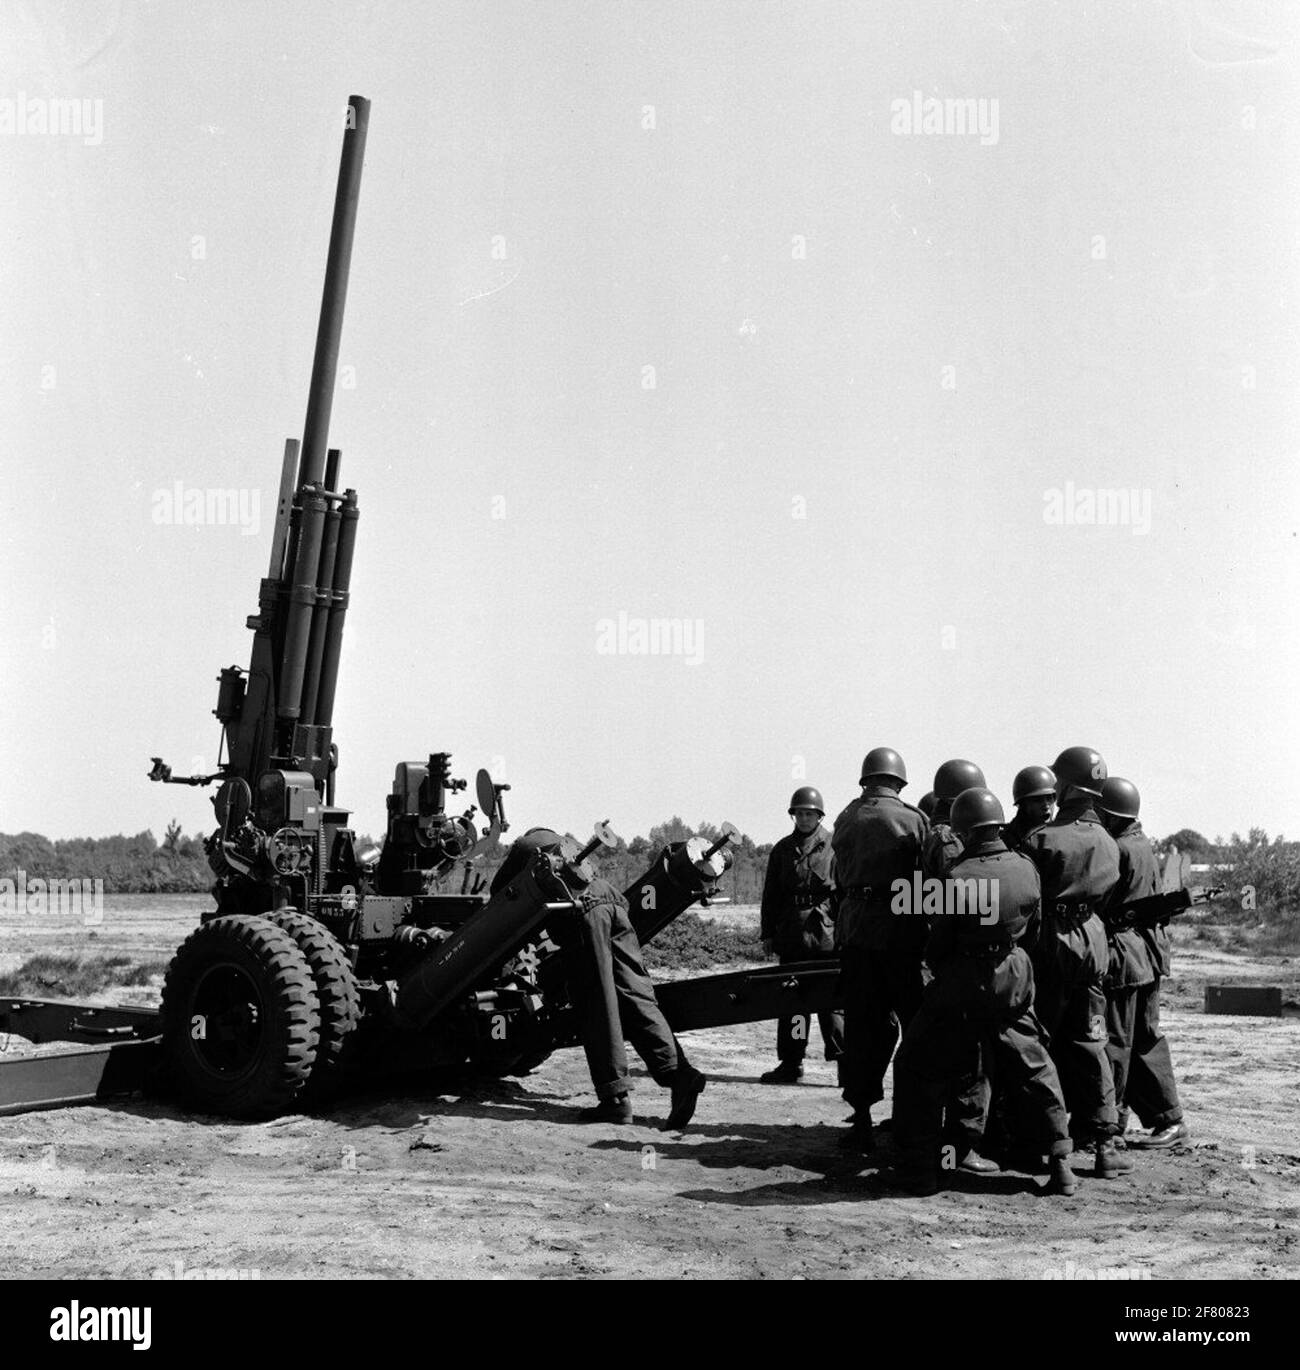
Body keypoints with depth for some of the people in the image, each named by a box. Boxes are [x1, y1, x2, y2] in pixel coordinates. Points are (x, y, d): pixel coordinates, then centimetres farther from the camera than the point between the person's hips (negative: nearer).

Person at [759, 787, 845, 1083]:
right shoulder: (782, 849, 12)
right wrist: (768, 933, 10)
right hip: (791, 934, 4)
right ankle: (790, 1063, 13)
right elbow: (771, 894, 14)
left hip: (826, 934, -4)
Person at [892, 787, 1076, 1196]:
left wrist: (938, 970, 10)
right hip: (1014, 981, 4)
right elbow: (1033, 922, 7)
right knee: (1035, 1070, 20)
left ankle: (919, 1169, 10)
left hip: (962, 983, -4)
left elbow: (938, 945, -10)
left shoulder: (957, 878, -19)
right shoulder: (1026, 869, -6)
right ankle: (1061, 1162, 17)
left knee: (918, 1070, 10)